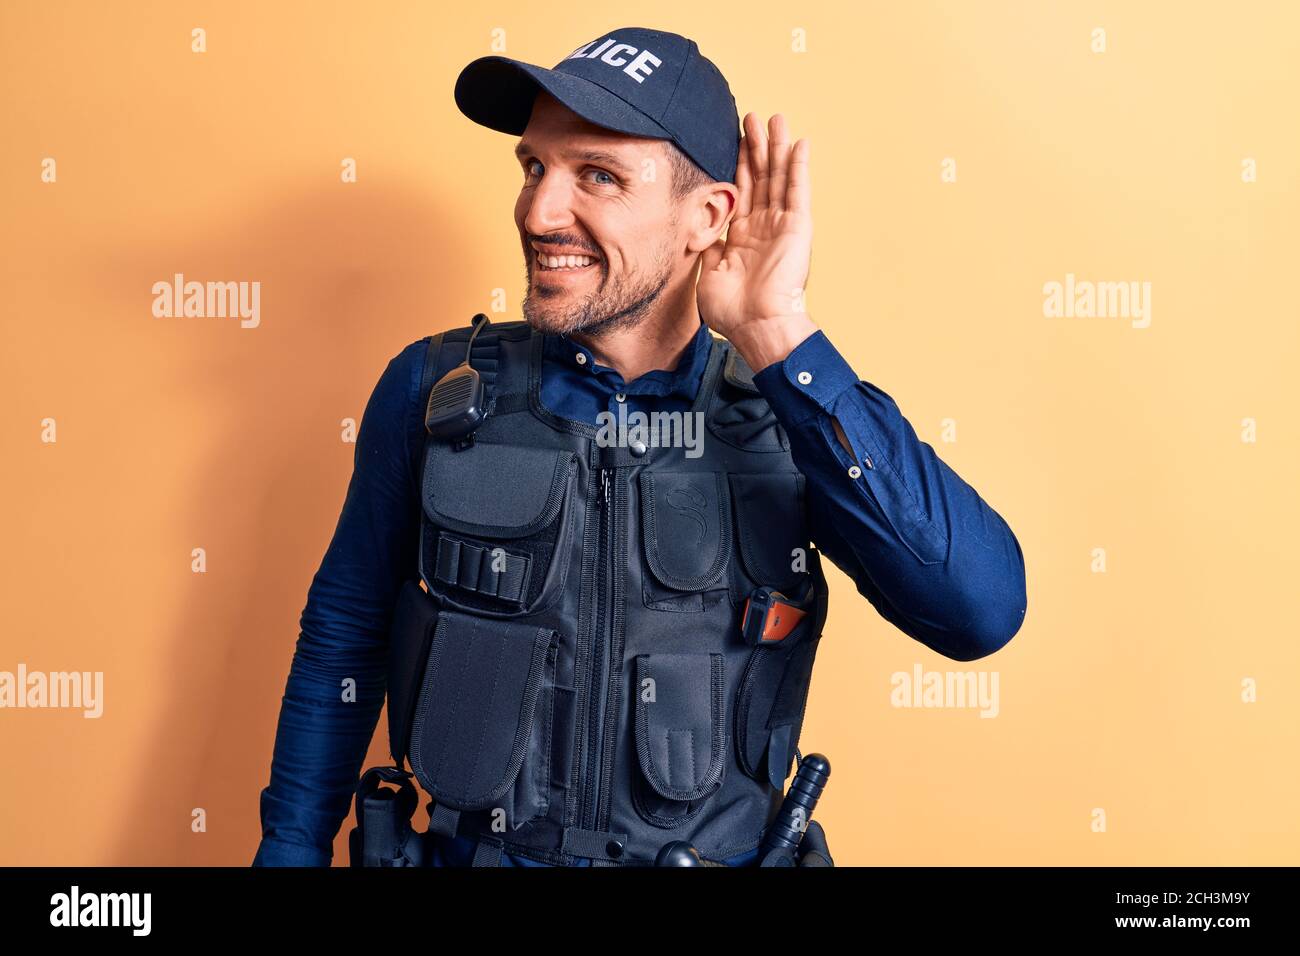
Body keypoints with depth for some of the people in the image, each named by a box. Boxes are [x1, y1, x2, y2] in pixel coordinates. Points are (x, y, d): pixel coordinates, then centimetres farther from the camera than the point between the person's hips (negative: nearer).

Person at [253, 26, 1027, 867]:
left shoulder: (790, 417, -11)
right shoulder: (435, 392, -10)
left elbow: (982, 610, -26)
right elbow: (344, 636, 1)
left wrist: (778, 338, -28)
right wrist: (291, 848, 3)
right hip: (477, 850, 0)